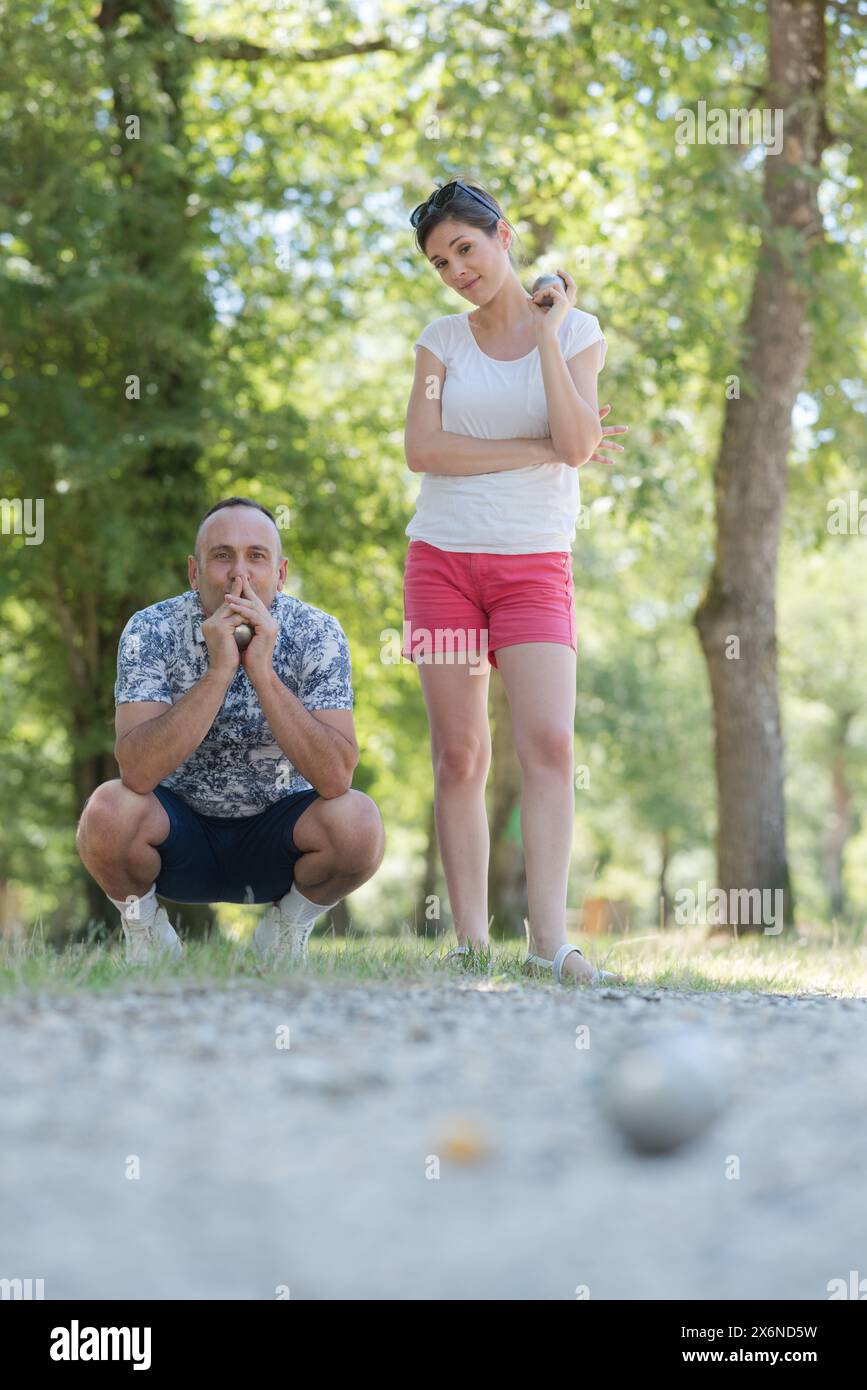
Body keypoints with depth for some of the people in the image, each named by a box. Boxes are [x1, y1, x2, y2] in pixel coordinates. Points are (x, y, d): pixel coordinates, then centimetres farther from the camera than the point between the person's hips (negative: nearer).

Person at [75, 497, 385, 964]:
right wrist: (219, 670, -36)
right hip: (179, 830, 0)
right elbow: (138, 771, -29)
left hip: (276, 838, 0)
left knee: (357, 821, -29)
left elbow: (335, 778, -26)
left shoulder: (316, 634, -14)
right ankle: (144, 930, 1)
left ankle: (288, 927, 2)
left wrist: (262, 671, -34)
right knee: (108, 812, -31)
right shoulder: (151, 632, -16)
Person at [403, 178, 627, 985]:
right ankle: (470, 939, 1)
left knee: (549, 742, -16)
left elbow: (577, 445, -10)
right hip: (443, 557, 2)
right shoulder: (441, 340, 9)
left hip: (534, 565, -1)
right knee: (459, 756, -1)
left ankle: (549, 939, -19)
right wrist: (538, 450, -9)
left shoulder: (576, 331, 5)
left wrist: (546, 334, -9)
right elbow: (421, 449, -5)